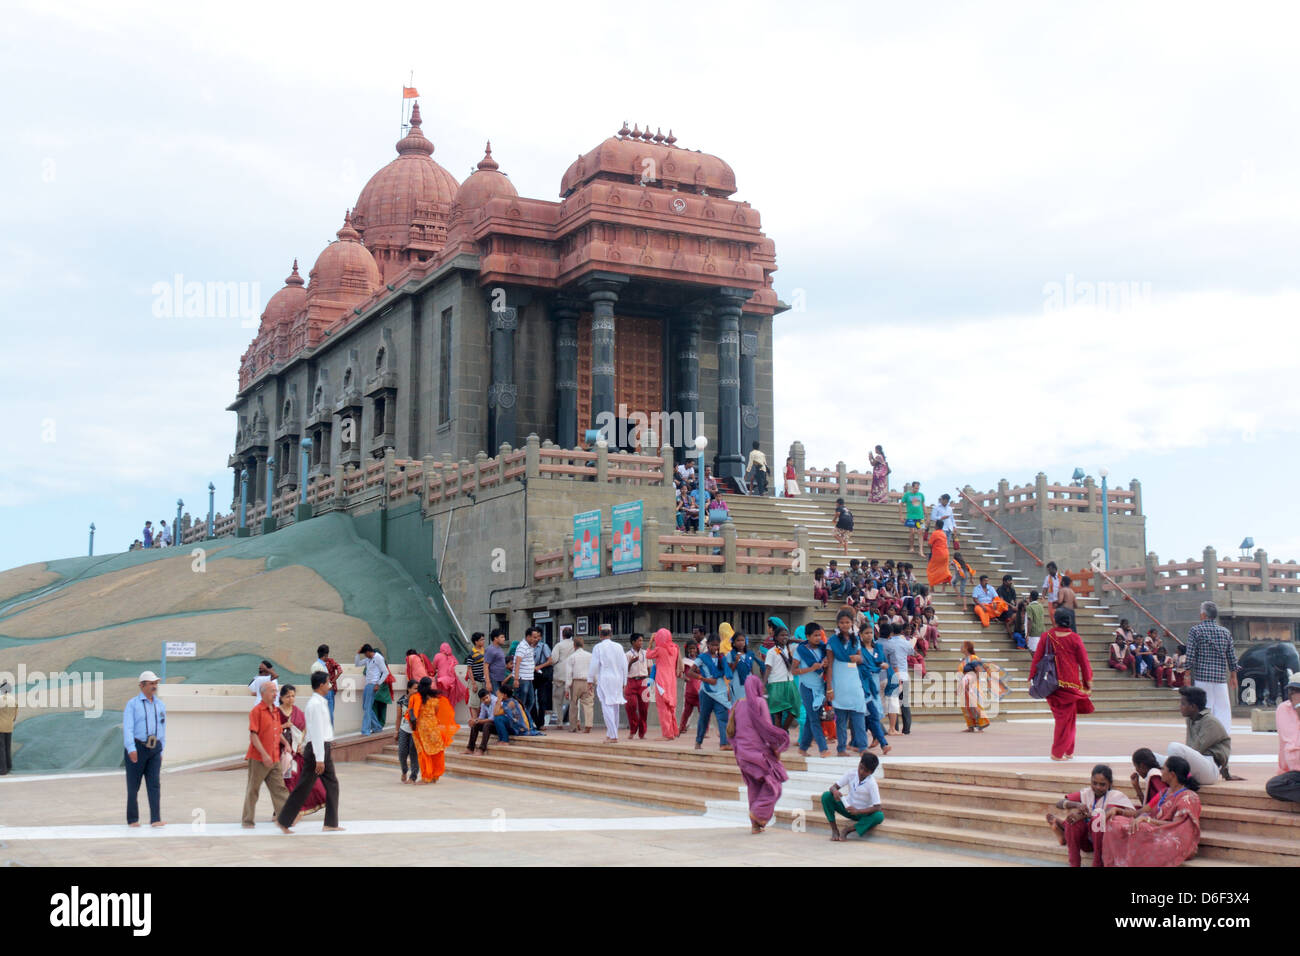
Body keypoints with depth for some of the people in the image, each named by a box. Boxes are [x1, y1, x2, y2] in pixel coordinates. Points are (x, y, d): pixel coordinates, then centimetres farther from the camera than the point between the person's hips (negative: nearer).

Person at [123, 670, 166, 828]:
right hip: (136, 748, -3)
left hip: (154, 750, 3)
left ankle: (155, 819, -15)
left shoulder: (161, 705, 12)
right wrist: (131, 749, -25)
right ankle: (132, 819, 15)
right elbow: (127, 728, -13)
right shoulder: (132, 704, -3)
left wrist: (161, 752, 15)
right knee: (133, 786, 3)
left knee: (154, 784, -8)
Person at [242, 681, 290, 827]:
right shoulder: (256, 711, -10)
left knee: (279, 788, 4)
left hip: (274, 759, 7)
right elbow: (253, 735, -15)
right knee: (253, 789, 3)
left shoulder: (276, 711, 13)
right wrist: (264, 754, -20)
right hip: (258, 759, -7)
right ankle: (248, 821, 11)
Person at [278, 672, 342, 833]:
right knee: (304, 787, -3)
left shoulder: (320, 703, 13)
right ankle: (284, 821, 5)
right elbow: (316, 732, -22)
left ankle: (331, 823, 15)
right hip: (316, 749, -10)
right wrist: (319, 758, -23)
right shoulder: (315, 704, -18)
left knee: (332, 785, 11)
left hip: (323, 749, 10)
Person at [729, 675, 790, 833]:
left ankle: (755, 825, 12)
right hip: (758, 749, -7)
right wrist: (775, 749, -4)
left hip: (743, 751, 7)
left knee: (753, 787, 13)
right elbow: (766, 727, -14)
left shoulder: (738, 704, 9)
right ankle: (759, 813, -8)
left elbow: (731, 730, 12)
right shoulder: (760, 702, -10)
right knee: (772, 784, 5)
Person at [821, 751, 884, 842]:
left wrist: (858, 811, -34)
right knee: (826, 796, -21)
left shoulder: (871, 783, -21)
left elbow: (877, 807, -24)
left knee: (879, 816, -34)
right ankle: (834, 830, -13)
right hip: (848, 808, 2)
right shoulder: (852, 773, -12)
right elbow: (833, 787, -9)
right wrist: (835, 791, -34)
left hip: (863, 814, -2)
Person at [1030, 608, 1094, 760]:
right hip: (1070, 683, -2)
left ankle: (1065, 751, 23)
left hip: (1052, 683, 2)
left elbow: (1037, 659, -1)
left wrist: (1032, 678, 6)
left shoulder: (1046, 637, -3)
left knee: (1060, 716, 16)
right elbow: (1083, 661, -1)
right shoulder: (1074, 638, -6)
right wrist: (1088, 681, 8)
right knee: (1068, 717, 7)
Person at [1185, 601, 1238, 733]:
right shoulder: (1226, 632, 10)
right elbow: (1232, 657, 12)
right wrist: (1233, 676, 20)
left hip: (1201, 676, -3)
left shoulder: (1195, 630, -2)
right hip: (1221, 677, 3)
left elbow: (1190, 655, -7)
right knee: (1223, 707, 6)